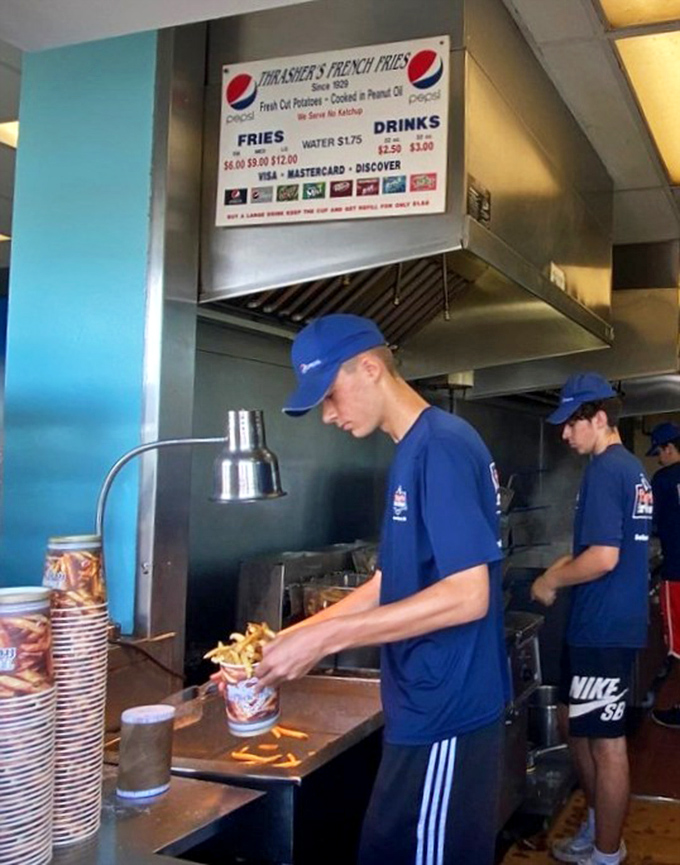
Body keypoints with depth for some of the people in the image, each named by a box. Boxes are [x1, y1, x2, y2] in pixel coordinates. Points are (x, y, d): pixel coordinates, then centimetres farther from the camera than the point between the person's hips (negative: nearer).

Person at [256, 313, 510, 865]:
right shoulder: (414, 451, 11)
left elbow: (467, 594, -25)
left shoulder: (442, 445, -18)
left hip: (445, 713, -9)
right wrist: (294, 638, 7)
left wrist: (324, 637, -23)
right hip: (429, 705, 9)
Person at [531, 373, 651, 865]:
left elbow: (603, 558, -24)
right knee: (576, 725, 20)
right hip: (610, 621, 10)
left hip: (604, 627, -10)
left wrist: (552, 581, -10)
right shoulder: (631, 467, 13)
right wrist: (569, 564, 14)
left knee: (606, 742, 3)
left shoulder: (604, 471, -18)